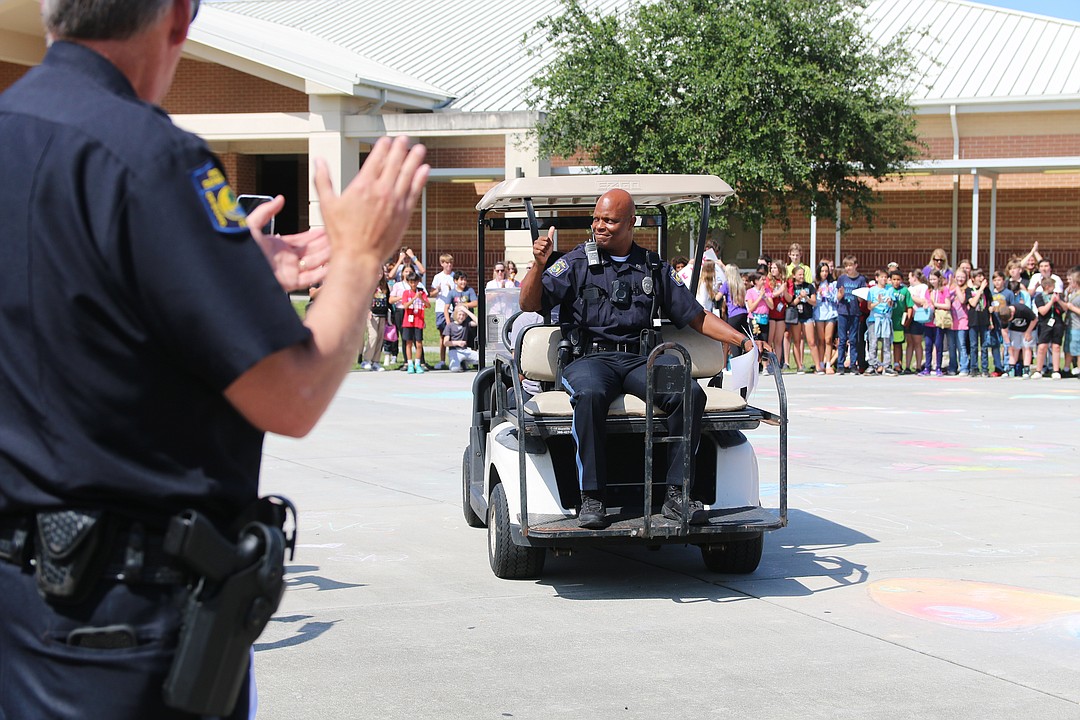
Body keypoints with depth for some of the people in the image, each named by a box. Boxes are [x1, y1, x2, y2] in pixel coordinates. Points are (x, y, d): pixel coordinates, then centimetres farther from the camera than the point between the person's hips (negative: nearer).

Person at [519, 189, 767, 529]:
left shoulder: (654, 268, 18)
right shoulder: (577, 262, 10)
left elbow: (696, 316, 20)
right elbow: (529, 304, 3)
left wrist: (743, 340, 9)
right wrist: (539, 265, -15)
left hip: (639, 359, 3)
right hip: (590, 358, -3)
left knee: (690, 393, -27)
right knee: (590, 394, -39)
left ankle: (677, 493, -23)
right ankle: (591, 497, -32)